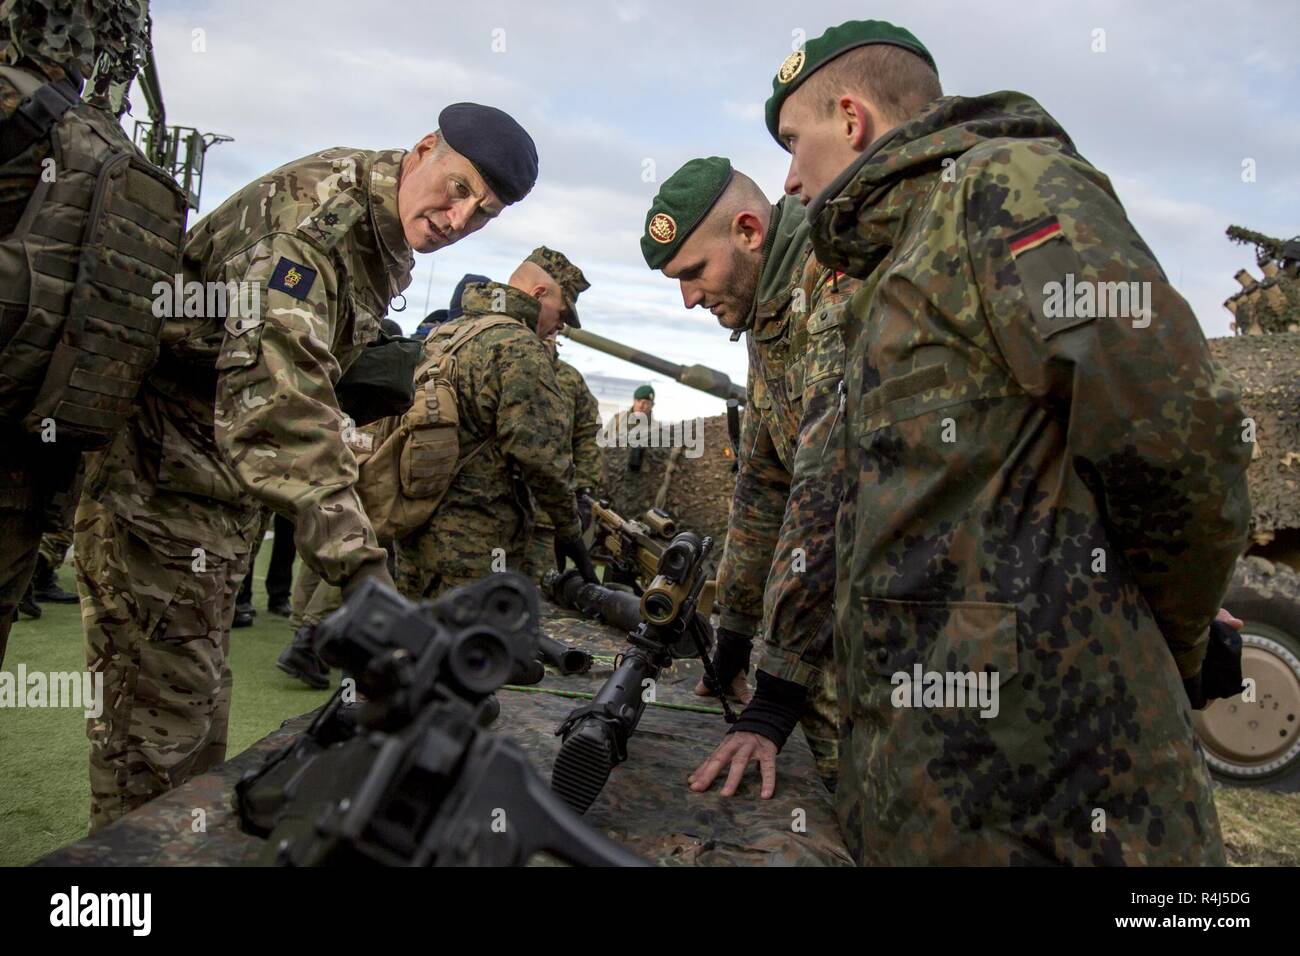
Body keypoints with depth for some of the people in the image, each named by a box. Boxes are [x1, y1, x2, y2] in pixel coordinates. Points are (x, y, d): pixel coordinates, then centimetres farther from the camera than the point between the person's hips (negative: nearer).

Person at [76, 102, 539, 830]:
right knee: (162, 720, -4)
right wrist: (359, 564, -42)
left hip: (222, 494, 9)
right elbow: (276, 400, -35)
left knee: (200, 714, 17)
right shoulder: (315, 215, -23)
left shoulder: (387, 240, 8)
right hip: (157, 489, -9)